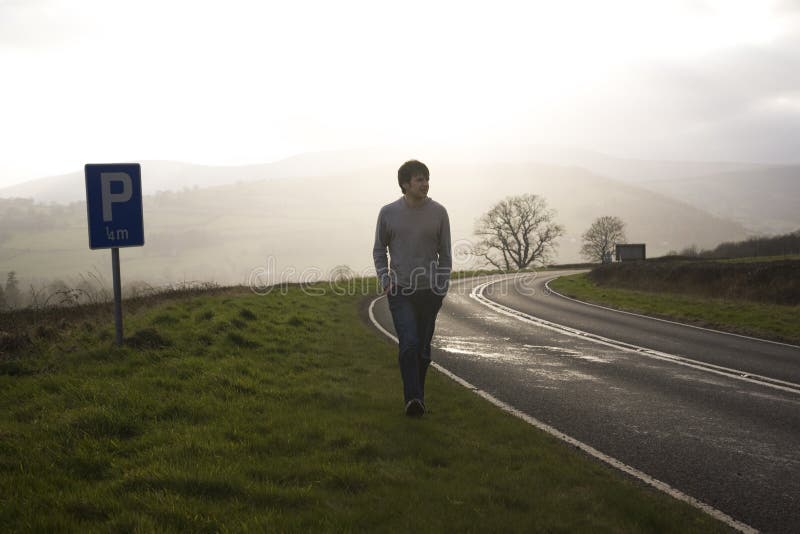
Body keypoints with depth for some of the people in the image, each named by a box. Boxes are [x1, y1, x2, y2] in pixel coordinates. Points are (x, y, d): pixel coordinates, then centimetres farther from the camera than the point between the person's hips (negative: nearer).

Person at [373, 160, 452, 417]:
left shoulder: (438, 212, -1)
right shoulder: (388, 212, -2)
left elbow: (445, 254, 7)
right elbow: (379, 250, 10)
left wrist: (442, 287, 1)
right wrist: (385, 280, -2)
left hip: (430, 291, 1)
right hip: (400, 290, -1)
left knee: (423, 348, 8)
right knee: (409, 343, -17)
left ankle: (418, 395, 24)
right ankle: (413, 398, -17)